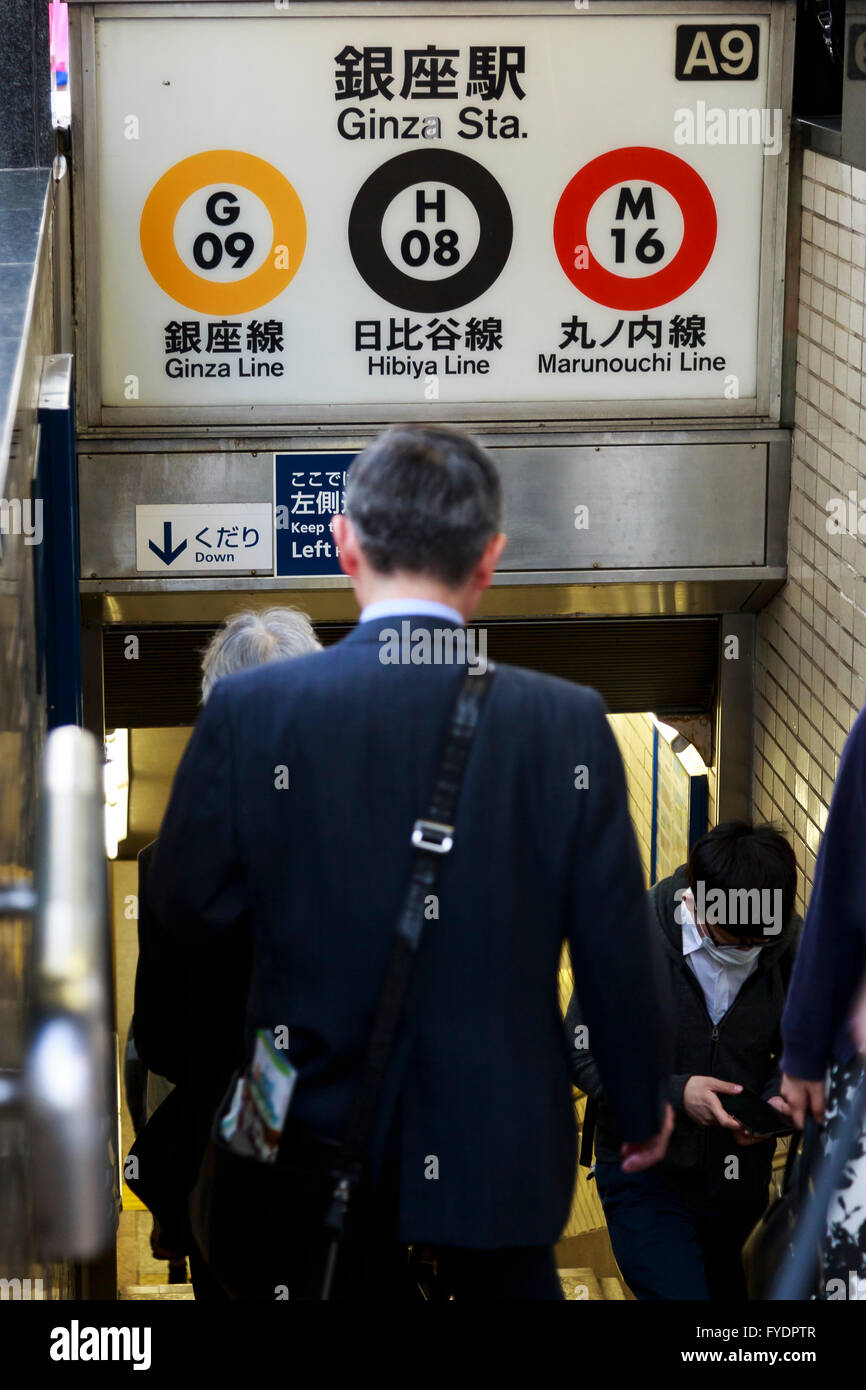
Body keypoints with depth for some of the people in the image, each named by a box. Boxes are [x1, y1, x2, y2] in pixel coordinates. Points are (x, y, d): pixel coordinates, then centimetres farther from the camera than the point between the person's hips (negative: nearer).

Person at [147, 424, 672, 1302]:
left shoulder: (248, 711, -12)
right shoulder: (567, 723, -12)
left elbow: (186, 913, -4)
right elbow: (615, 949, -6)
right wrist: (641, 1103, 9)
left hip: (319, 1135, 1)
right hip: (499, 1143, 0)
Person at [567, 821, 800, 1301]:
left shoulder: (790, 943, -7)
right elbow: (582, 1054, -13)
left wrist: (780, 1098, -14)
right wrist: (674, 1093, -25)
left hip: (740, 1181, 4)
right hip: (645, 1178, -4)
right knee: (678, 1292, -19)